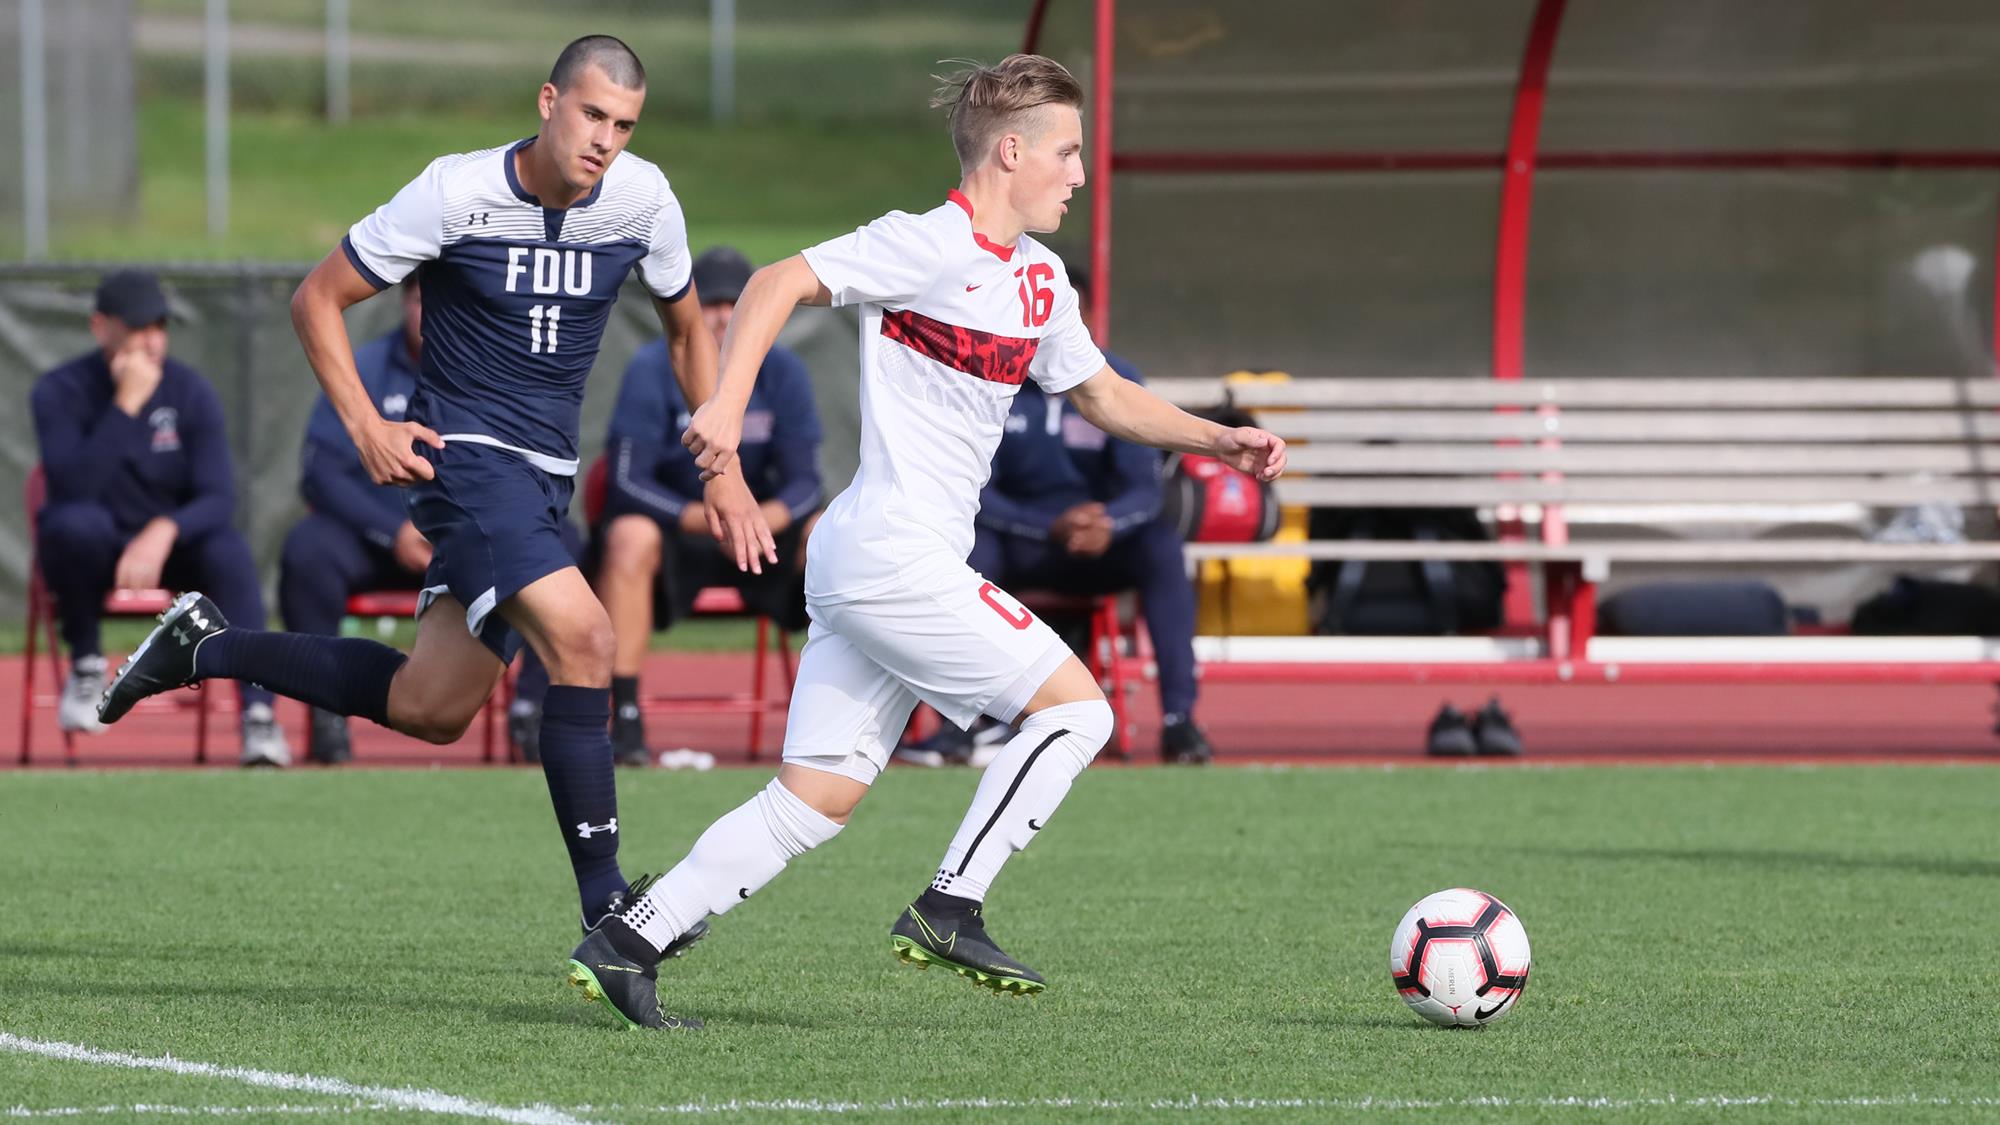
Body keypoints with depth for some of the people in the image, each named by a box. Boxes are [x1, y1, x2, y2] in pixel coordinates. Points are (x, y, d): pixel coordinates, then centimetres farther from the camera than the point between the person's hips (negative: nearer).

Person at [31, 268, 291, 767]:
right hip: (92, 553, -1)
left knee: (229, 550, -31)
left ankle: (258, 714, -36)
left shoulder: (190, 392, -6)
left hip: (172, 545, 1)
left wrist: (164, 532, -34)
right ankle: (85, 666, -13)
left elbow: (219, 497, -14)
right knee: (75, 522, -36)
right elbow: (73, 488, -27)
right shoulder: (60, 392, -12)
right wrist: (126, 405, -31)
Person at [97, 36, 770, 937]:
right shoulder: (458, 194, -15)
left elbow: (687, 329, 16)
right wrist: (366, 427, -14)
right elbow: (318, 299, -5)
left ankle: (204, 645, 26)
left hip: (543, 478, 6)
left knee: (430, 708, 9)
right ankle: (605, 904, -22)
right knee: (582, 637, -26)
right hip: (465, 454, -6)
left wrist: (723, 469, 9)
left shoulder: (643, 199, -2)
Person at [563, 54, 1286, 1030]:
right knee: (1075, 707, -5)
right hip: (896, 557, -9)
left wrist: (1217, 440, 18)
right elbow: (779, 284, -15)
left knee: (819, 797, 6)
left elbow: (1103, 396, 29)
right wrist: (726, 406, -26)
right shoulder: (930, 246, -11)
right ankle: (950, 910, -5)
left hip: (863, 569, 9)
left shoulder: (1039, 280, 16)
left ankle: (626, 943, 4)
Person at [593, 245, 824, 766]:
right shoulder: (652, 370, -11)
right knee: (630, 536, -35)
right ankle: (624, 719, -34)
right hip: (672, 524, -3)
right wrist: (704, 519, -32)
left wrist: (763, 521, -30)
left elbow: (804, 482, -7)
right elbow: (627, 481, -18)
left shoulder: (783, 371, -4)